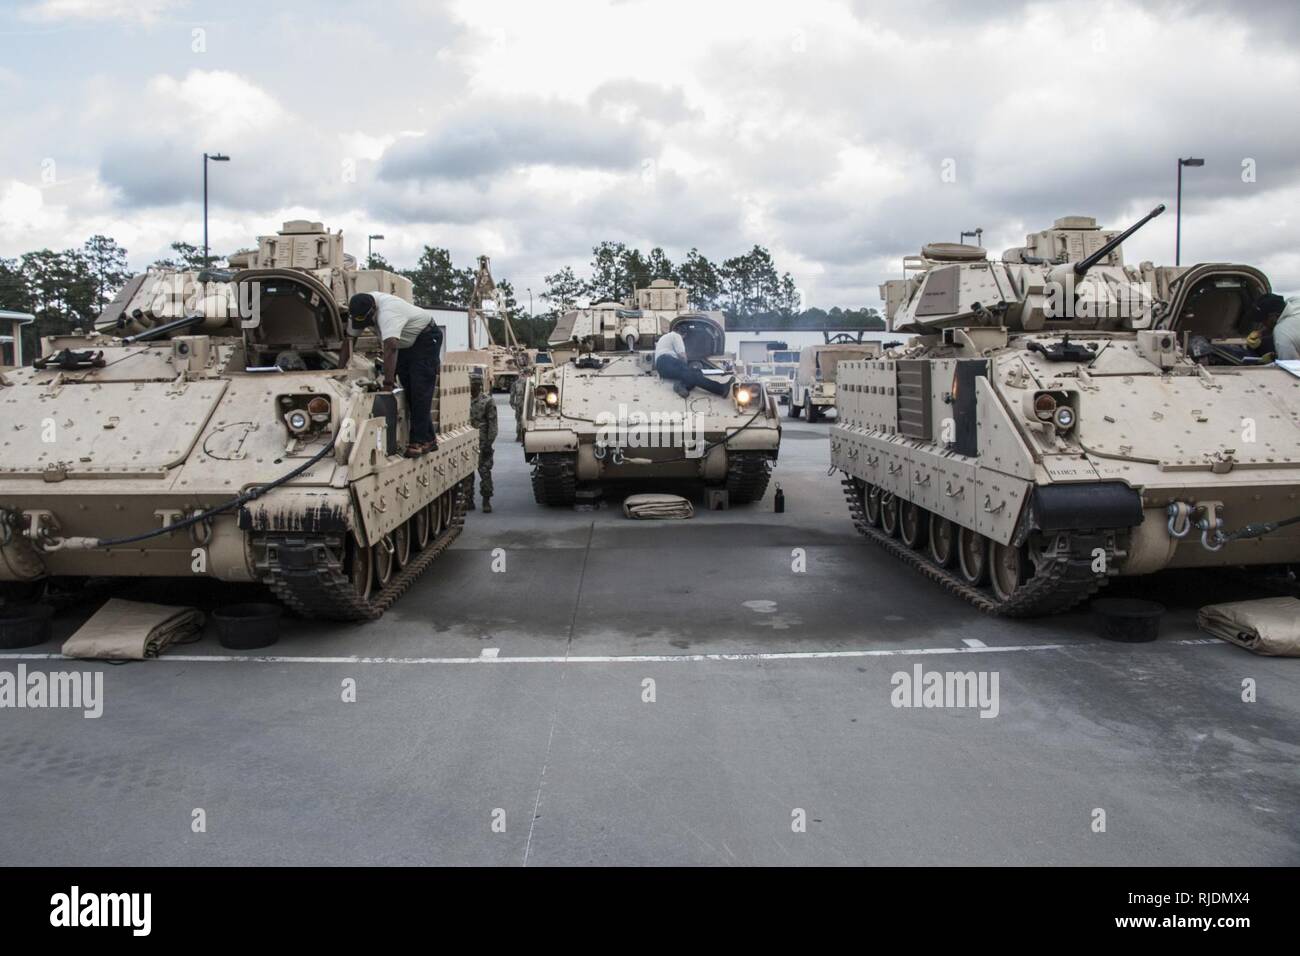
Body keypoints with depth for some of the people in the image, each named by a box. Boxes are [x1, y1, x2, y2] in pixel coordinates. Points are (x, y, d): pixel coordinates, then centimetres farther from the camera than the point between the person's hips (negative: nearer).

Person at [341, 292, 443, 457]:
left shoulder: (387, 312, -38)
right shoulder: (360, 311, -10)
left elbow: (391, 348, -47)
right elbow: (348, 339, -1)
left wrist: (387, 385, -51)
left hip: (426, 338, -9)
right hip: (405, 343, 9)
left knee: (420, 390, -16)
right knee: (408, 390, 5)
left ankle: (422, 440, -16)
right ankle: (428, 438, 9)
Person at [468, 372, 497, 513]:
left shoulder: (487, 401, -4)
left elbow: (492, 424, -6)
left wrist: (489, 443, -13)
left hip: (482, 443, -5)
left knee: (484, 472, -4)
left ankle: (486, 501, 3)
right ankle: (469, 500, 17)